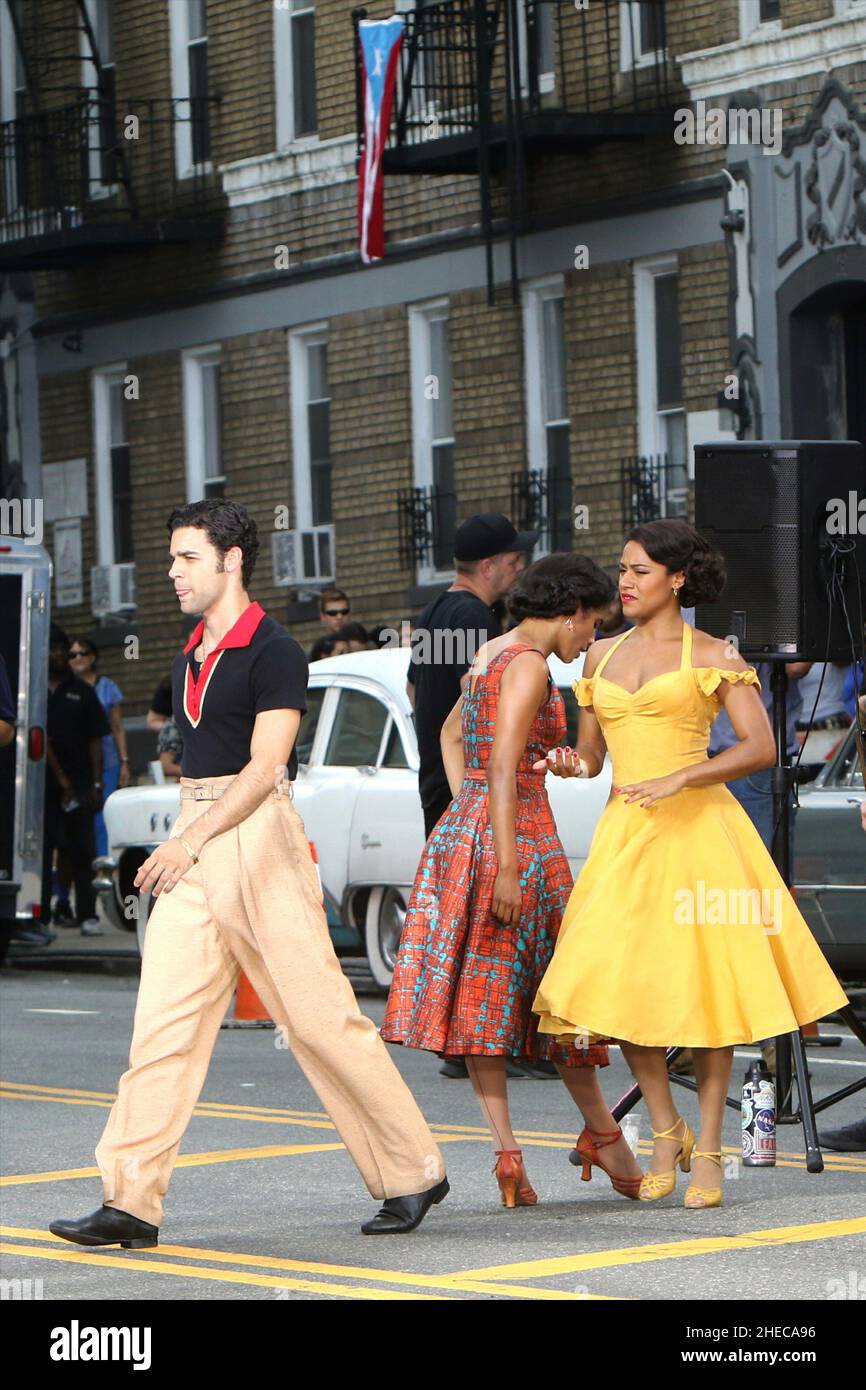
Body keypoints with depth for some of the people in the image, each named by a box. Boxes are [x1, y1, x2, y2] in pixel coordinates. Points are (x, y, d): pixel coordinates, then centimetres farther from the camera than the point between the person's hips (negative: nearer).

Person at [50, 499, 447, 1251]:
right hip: (192, 851, 8)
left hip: (258, 836, -8)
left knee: (322, 1018, -3)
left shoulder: (273, 652, -10)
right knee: (164, 1021, -2)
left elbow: (265, 765, -19)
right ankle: (131, 1202, -6)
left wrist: (193, 839, -29)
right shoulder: (190, 659, 15)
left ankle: (414, 1174, 10)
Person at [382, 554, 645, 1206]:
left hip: (463, 829, 9)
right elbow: (503, 766, -21)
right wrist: (507, 865, -24)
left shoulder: (491, 655, 15)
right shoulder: (528, 664, -13)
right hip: (517, 834, -9)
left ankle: (507, 1152, -1)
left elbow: (451, 734, 30)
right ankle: (602, 1134, 14)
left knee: (483, 991, 2)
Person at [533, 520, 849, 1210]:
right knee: (618, 983, -6)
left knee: (703, 983, -3)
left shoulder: (713, 656, -1)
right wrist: (571, 763, -4)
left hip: (696, 827, -4)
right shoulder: (603, 656, 15)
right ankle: (666, 1130, 13)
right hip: (624, 833, 4)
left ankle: (707, 1150, 6)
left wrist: (679, 779, -19)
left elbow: (761, 747, -8)